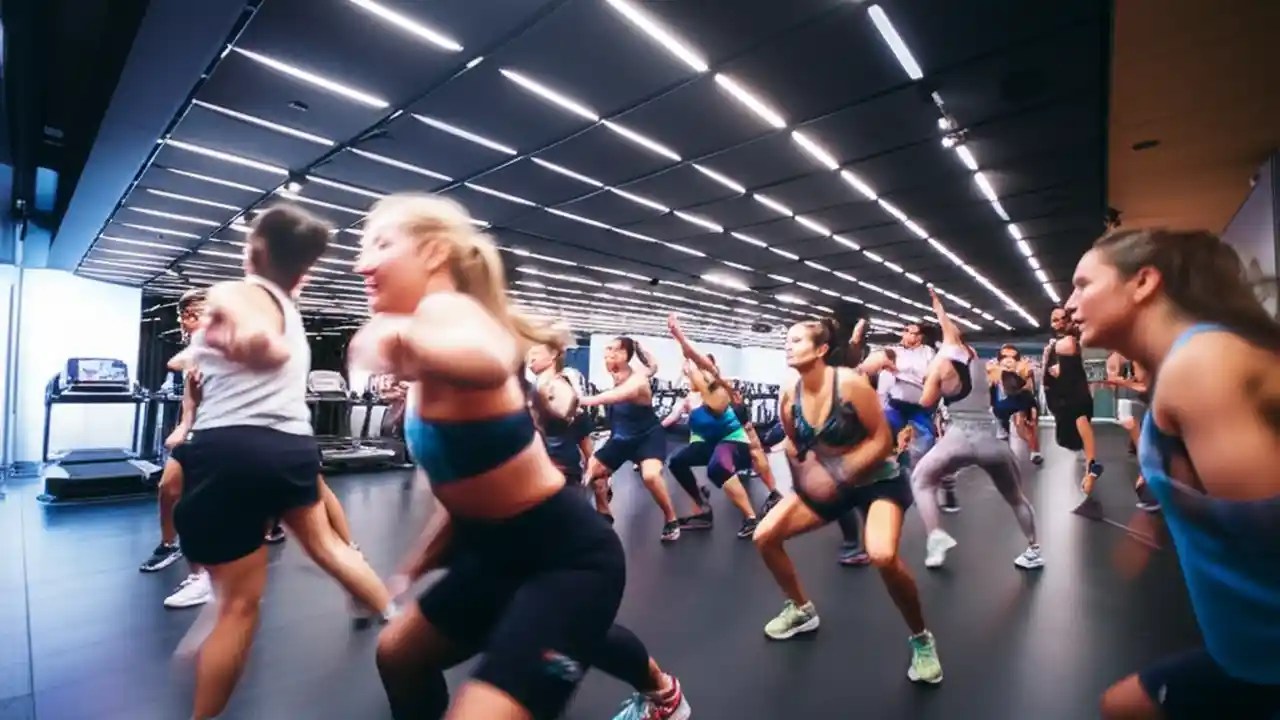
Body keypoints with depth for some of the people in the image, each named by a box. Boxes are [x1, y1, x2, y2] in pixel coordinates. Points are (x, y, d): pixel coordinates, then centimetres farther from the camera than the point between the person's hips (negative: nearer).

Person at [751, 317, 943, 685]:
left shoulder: (850, 383, -25)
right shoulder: (788, 397, -9)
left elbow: (883, 440, -22)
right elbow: (794, 443, 7)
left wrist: (842, 472, -29)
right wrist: (801, 470, -10)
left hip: (878, 479, -5)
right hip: (824, 485, 6)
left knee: (882, 555, -32)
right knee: (765, 536, -2)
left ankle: (921, 639, 0)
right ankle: (802, 611, 25)